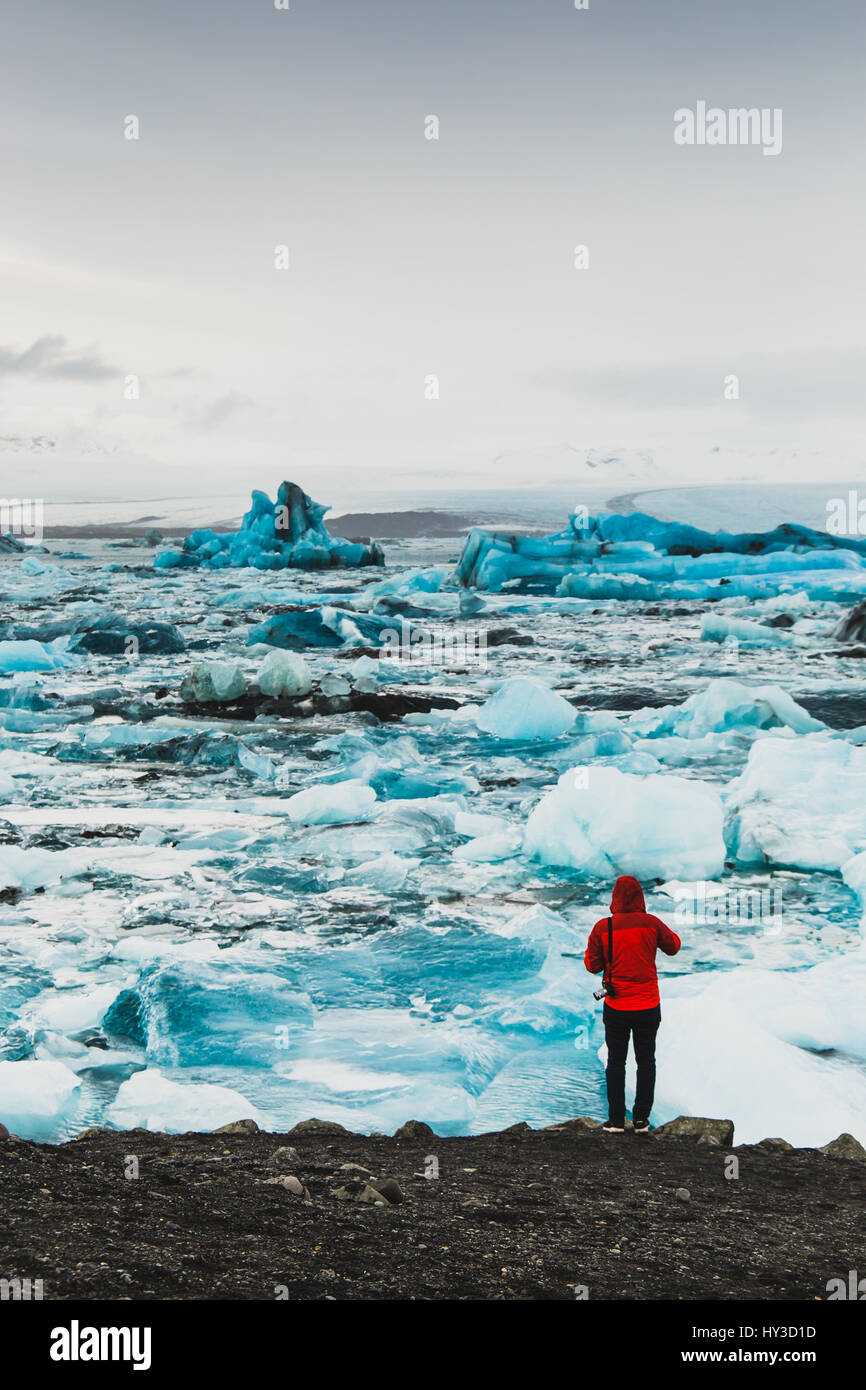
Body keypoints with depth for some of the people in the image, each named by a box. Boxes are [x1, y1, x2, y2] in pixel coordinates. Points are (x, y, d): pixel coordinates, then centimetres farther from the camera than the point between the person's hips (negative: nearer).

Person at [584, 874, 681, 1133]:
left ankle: (616, 1121, 12)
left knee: (616, 1062, 11)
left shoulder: (602, 927, -8)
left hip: (615, 1007, 0)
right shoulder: (651, 923, -7)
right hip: (648, 1006, 0)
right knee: (646, 1062, 12)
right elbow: (674, 946, 11)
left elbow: (592, 965, -1)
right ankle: (641, 1120, 14)